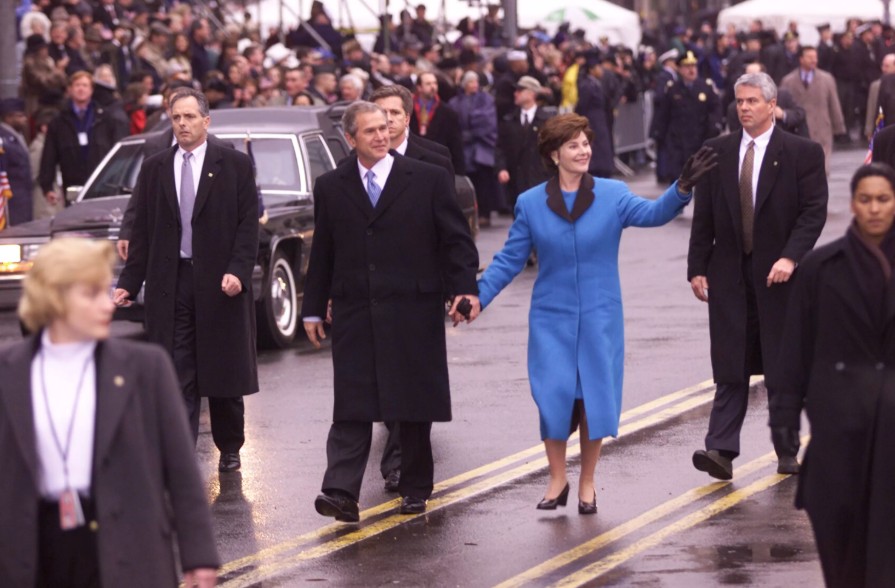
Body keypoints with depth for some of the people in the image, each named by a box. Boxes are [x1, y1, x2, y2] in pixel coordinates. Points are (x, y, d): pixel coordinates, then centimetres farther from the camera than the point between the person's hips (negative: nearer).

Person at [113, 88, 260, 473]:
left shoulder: (234, 165, 2)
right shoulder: (154, 169, 9)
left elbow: (248, 224, -2)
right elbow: (142, 231, 9)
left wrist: (237, 271, -15)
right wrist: (129, 283, 2)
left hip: (220, 282, -1)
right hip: (170, 283, 1)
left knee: (224, 370, 8)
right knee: (177, 377, -4)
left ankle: (229, 449, 22)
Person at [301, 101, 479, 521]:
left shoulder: (428, 180, 3)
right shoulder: (331, 188, 9)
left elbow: (456, 240, 2)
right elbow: (322, 254, 13)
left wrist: (465, 289, -11)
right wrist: (314, 309, 10)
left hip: (413, 312, -1)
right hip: (354, 313, 1)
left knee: (414, 405, 6)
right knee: (351, 407, -6)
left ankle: (415, 488, 17)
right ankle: (341, 493, -12)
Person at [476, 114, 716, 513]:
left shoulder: (612, 195, -3)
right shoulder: (530, 204, -1)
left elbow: (651, 213, -18)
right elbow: (510, 260, 2)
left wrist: (682, 188, -36)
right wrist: (477, 296, -8)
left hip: (599, 317, 0)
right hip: (552, 319, 0)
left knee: (595, 397, 3)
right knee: (553, 395, -5)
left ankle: (587, 483, 18)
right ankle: (557, 479, 12)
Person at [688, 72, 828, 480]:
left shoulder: (802, 153, -3)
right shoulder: (717, 152, 7)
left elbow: (814, 212, -7)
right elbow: (703, 216, 9)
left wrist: (790, 257, -19)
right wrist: (697, 268, 3)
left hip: (779, 274, -2)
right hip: (729, 274, 2)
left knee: (782, 368, 6)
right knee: (730, 369, -2)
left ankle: (787, 452, 16)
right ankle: (721, 450, -8)